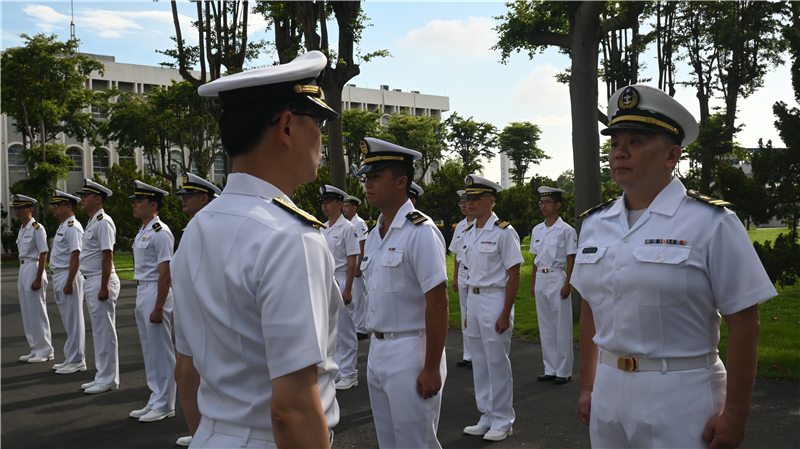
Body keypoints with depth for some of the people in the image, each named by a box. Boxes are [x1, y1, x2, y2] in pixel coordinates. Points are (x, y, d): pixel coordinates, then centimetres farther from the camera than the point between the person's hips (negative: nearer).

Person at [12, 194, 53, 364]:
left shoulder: (37, 229, -12)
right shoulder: (21, 230, 15)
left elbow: (43, 255, -16)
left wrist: (38, 278, -20)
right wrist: (21, 278, 17)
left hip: (33, 269, -9)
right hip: (23, 269, 9)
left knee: (37, 311, -5)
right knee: (26, 311, 11)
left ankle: (45, 351, 4)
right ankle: (35, 350, 19)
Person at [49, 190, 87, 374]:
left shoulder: (72, 227, -14)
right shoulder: (63, 227, 17)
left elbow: (75, 256, -20)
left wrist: (69, 283, -23)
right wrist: (57, 283, 20)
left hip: (68, 276, -10)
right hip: (59, 276, 10)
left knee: (73, 320, -4)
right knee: (69, 320, 14)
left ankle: (76, 361, 2)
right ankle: (72, 359, 21)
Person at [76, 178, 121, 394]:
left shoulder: (103, 222, -14)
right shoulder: (92, 222, 17)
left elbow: (107, 255, -20)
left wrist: (104, 287, -23)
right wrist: (93, 286, 19)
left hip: (101, 282, -11)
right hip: (90, 281, 11)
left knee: (105, 332, -4)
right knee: (98, 332, 14)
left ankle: (108, 380, 2)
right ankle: (103, 377, 22)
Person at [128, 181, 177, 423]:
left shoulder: (160, 232, -15)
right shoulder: (142, 231, 16)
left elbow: (165, 274, -19)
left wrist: (158, 308, -21)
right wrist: (139, 305, 20)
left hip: (156, 294, -10)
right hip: (142, 293, 10)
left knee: (161, 352, -2)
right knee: (149, 351, 15)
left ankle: (164, 405, 6)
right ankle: (155, 401, 24)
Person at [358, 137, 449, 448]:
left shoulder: (420, 231, -16)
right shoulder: (374, 235, 11)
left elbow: (437, 304, -19)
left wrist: (432, 369, -19)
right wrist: (375, 348, 14)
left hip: (410, 355, -8)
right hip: (376, 352, 8)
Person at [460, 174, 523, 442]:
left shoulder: (503, 231, -11)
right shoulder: (469, 234, 11)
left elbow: (514, 274, -13)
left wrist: (505, 314, -16)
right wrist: (469, 309, 13)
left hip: (495, 299, -8)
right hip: (473, 299, 8)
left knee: (497, 362, 0)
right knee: (479, 362, 13)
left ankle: (503, 421, 13)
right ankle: (487, 417, 26)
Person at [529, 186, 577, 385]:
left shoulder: (566, 230, -6)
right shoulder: (537, 230, 10)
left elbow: (571, 259, -7)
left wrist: (567, 284, -13)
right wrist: (533, 283, 12)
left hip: (557, 279, -6)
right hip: (540, 280, 6)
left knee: (562, 327, -1)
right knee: (545, 327, 11)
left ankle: (564, 371, 9)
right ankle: (550, 369, 20)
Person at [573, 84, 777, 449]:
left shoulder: (711, 223, -9)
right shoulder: (595, 224, 7)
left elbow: (743, 323, -10)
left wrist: (735, 414, -11)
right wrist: (587, 388, 12)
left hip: (681, 401, -4)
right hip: (609, 392, 5)